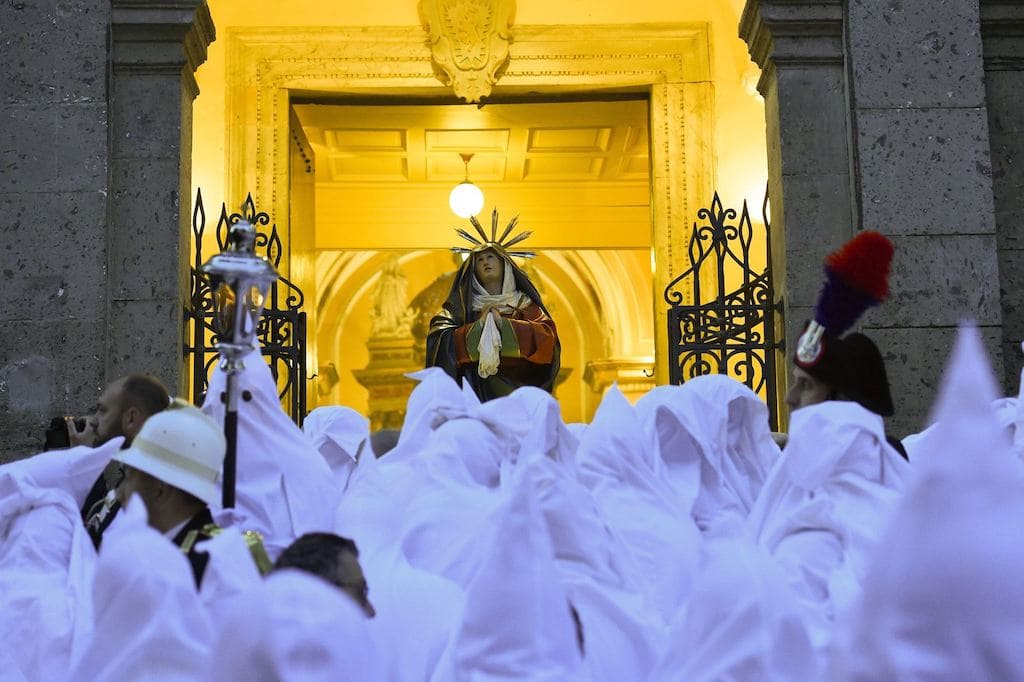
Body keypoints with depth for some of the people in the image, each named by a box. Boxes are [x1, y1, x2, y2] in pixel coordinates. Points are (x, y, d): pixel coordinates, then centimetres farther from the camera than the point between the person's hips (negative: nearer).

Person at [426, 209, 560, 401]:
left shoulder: (524, 304, 11)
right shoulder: (462, 304, 11)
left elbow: (547, 335, -5)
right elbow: (439, 340, -2)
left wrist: (502, 323, -11)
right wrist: (478, 326, -12)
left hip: (517, 385, 0)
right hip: (477, 390, 0)